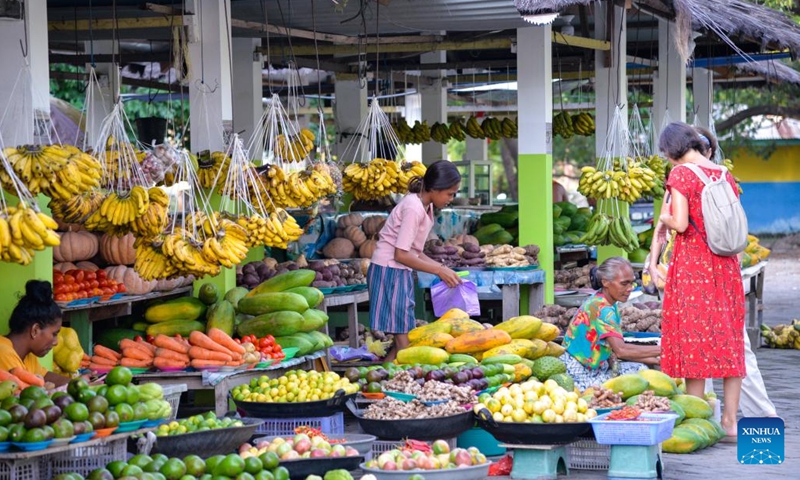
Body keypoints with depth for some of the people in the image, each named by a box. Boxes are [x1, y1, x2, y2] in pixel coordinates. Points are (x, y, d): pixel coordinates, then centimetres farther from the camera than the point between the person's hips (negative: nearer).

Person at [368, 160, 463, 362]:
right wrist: (439, 270, -14)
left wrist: (442, 268, 5)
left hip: (401, 273, 10)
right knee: (404, 342, -11)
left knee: (404, 340, 8)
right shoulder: (413, 208, -18)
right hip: (389, 271, -10)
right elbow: (401, 254, -20)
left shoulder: (426, 207, 11)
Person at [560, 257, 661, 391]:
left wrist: (655, 360, -3)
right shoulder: (601, 309, -22)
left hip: (595, 368, 10)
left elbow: (616, 351, 5)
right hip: (580, 374, -10)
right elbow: (621, 349, -34)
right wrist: (660, 350, -31)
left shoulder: (608, 305, 8)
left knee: (640, 369, 0)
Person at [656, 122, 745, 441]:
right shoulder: (724, 175, 9)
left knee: (693, 339, 0)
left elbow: (680, 224, -16)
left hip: (691, 263, -6)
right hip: (726, 265, 6)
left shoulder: (681, 174, -9)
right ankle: (730, 422, 10)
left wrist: (665, 219, 4)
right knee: (729, 340, 8)